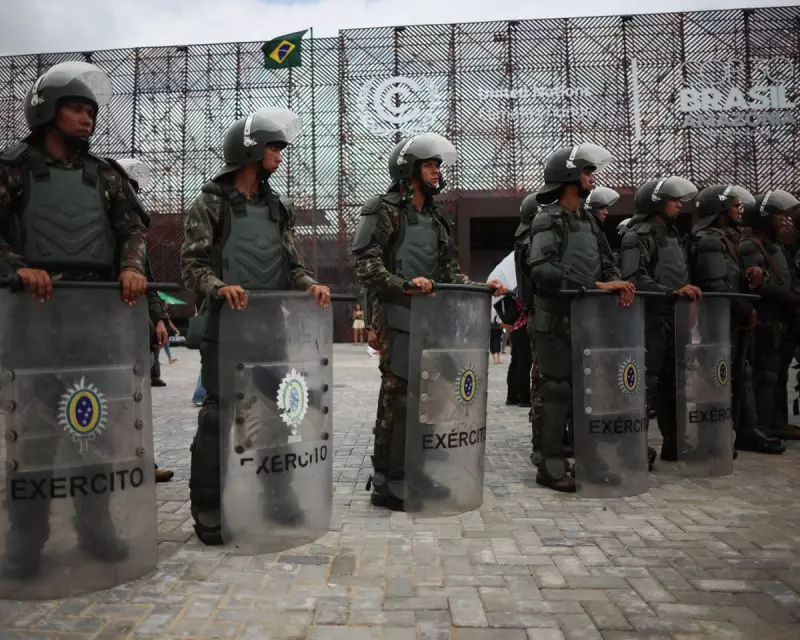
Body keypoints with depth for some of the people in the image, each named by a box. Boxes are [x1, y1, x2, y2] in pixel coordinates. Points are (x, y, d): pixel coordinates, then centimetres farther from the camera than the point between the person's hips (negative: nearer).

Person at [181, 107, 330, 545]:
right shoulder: (210, 204, 1)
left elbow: (290, 265, 13)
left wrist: (311, 284, -7)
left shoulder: (278, 208, 16)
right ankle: (208, 511, 9)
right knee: (218, 418, -2)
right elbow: (193, 265, -6)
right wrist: (219, 286, -25)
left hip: (274, 329, 6)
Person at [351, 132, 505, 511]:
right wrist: (405, 284, -25)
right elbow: (366, 268, -13)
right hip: (397, 317, -7)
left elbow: (449, 271, 21)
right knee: (397, 397, -6)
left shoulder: (435, 219, 20)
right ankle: (384, 483, 5)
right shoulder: (385, 211, -4)